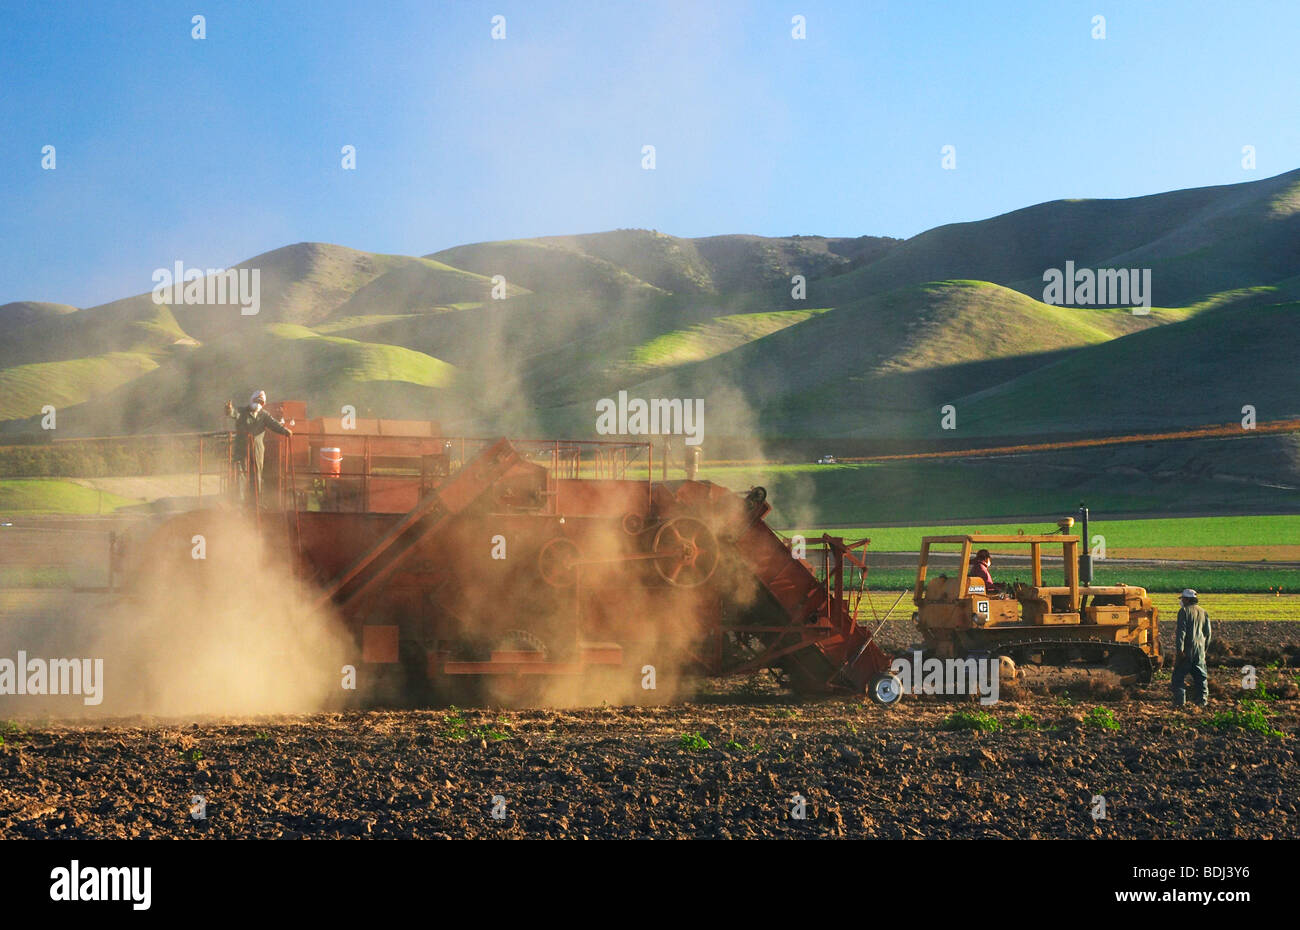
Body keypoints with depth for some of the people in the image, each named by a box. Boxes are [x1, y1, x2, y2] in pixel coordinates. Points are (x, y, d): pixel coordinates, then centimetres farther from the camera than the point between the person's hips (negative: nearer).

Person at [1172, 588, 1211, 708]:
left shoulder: (1184, 611, -7)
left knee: (1179, 676, 0)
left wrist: (1180, 649, -18)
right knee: (1201, 676, 12)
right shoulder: (1203, 612, 13)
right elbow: (1208, 633, 17)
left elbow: (1181, 631, -15)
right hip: (1200, 650, 6)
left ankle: (1180, 701, -6)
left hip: (1186, 649, -6)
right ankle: (1202, 700, 10)